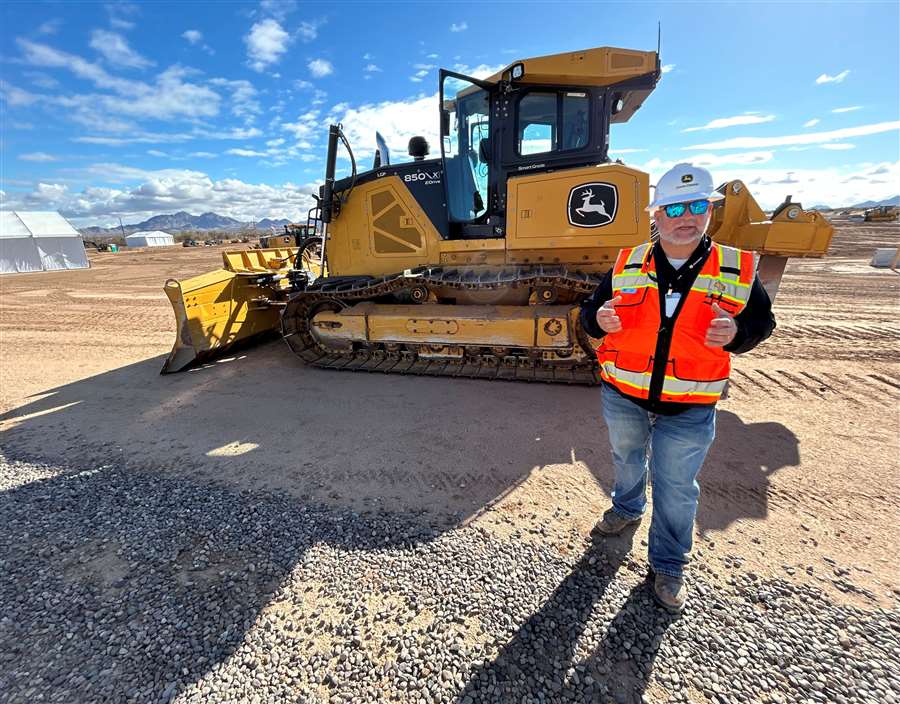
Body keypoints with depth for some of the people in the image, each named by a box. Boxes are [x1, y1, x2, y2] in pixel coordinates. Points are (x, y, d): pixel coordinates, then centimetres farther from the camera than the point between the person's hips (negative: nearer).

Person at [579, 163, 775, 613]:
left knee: (675, 488, 10)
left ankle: (668, 565, 34)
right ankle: (627, 508, 56)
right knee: (626, 457, 25)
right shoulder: (627, 265, -4)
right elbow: (590, 312, 1)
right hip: (623, 396, 2)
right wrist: (600, 320, -24)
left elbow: (762, 321, 3)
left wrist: (736, 334, -20)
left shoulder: (738, 271, -6)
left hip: (689, 409, -1)